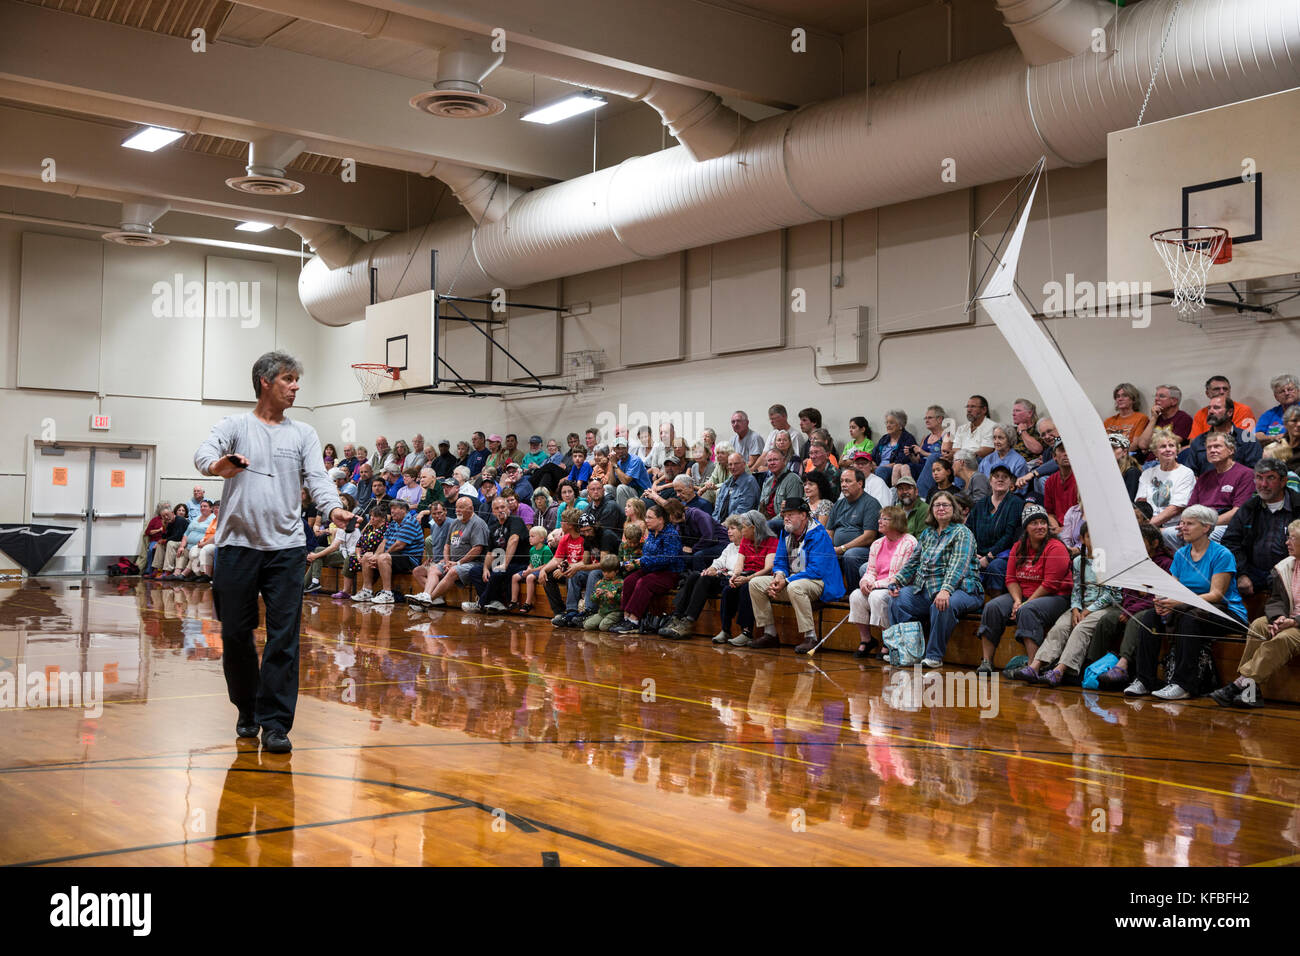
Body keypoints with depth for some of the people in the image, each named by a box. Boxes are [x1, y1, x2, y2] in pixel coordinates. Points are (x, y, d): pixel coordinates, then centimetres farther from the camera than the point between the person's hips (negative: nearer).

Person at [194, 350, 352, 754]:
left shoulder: (303, 434, 12)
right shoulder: (234, 425, 5)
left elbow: (317, 478, 1)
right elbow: (203, 454, -13)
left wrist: (333, 509, -21)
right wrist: (216, 466, -38)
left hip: (286, 546, 1)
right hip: (237, 543, -1)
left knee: (284, 637, -5)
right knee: (235, 634, 7)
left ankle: (275, 723, -1)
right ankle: (248, 710, 27)